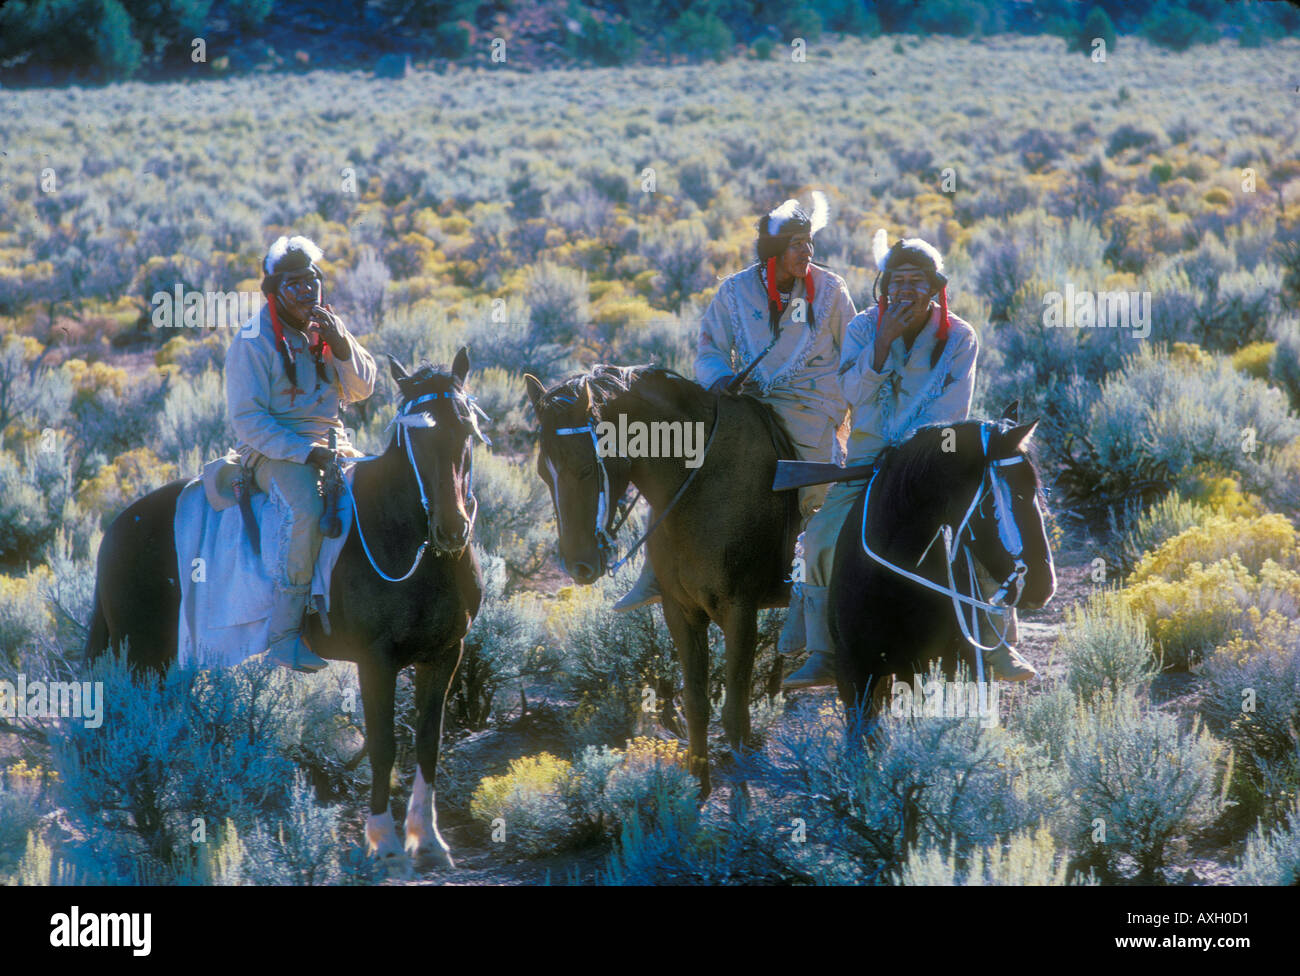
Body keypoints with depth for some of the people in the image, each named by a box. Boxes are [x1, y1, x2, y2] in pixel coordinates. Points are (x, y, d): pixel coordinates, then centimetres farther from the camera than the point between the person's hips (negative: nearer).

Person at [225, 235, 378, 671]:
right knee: (306, 510, -35)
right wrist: (304, 452, -22)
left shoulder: (326, 328, 12)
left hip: (331, 443, 7)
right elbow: (247, 419, -13)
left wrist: (341, 344, -9)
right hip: (274, 451, -7)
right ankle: (284, 634, -33)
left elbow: (360, 390, 10)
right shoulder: (254, 342, -8)